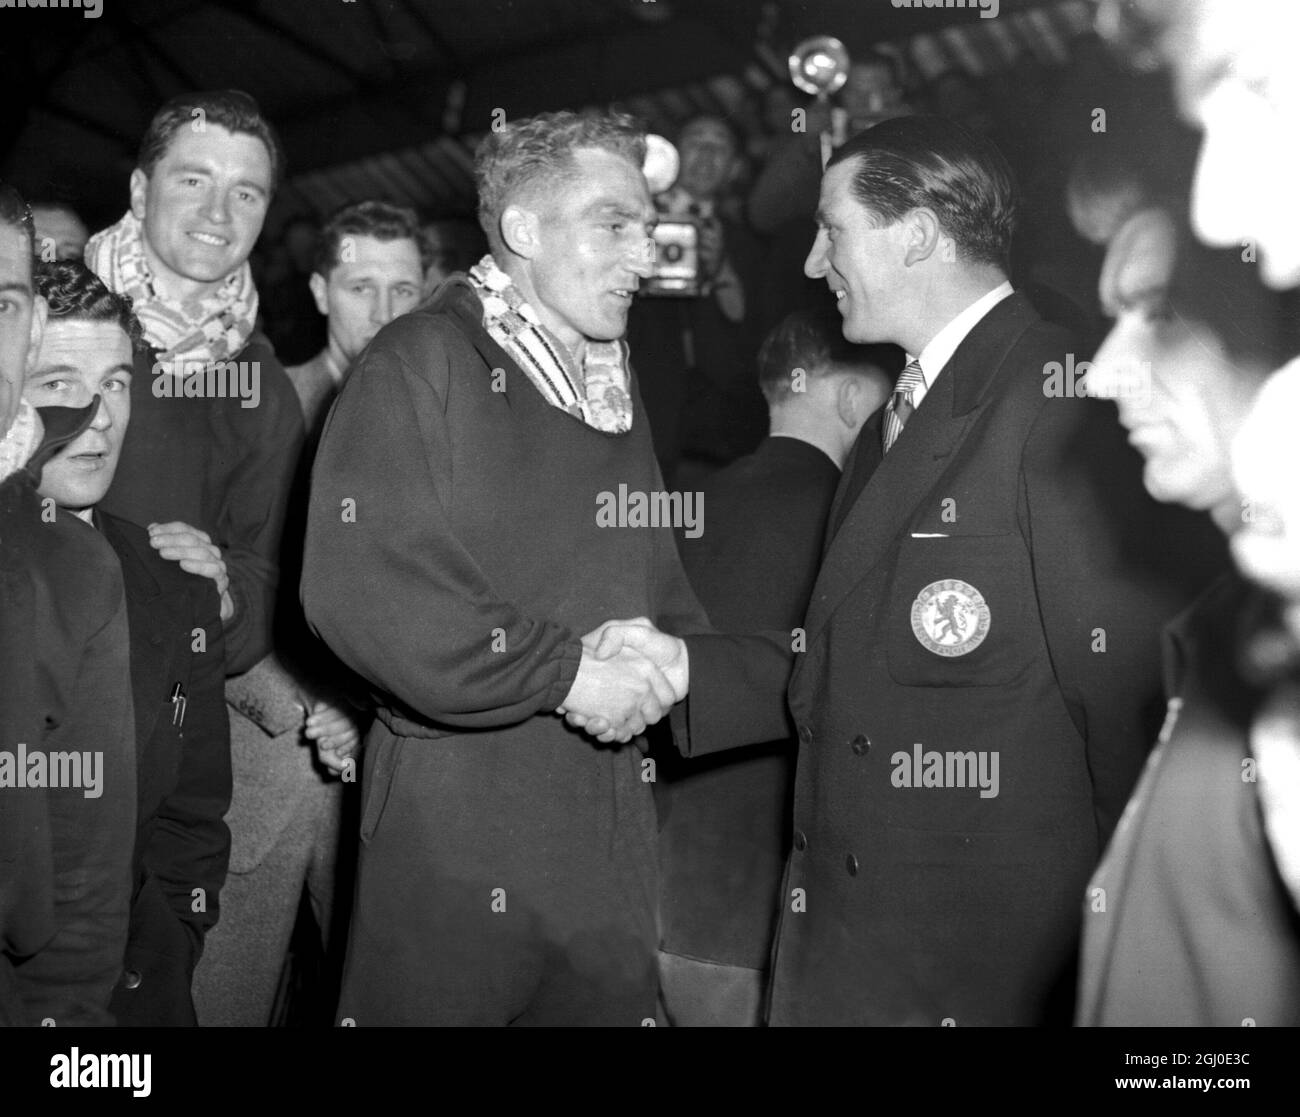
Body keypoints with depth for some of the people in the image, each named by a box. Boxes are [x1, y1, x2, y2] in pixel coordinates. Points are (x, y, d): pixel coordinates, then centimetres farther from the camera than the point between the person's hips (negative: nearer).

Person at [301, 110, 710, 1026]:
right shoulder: (418, 365, -8)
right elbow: (357, 585, -19)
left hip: (611, 820, 7)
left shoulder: (615, 385, 17)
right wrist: (563, 671, -19)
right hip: (457, 820, -6)